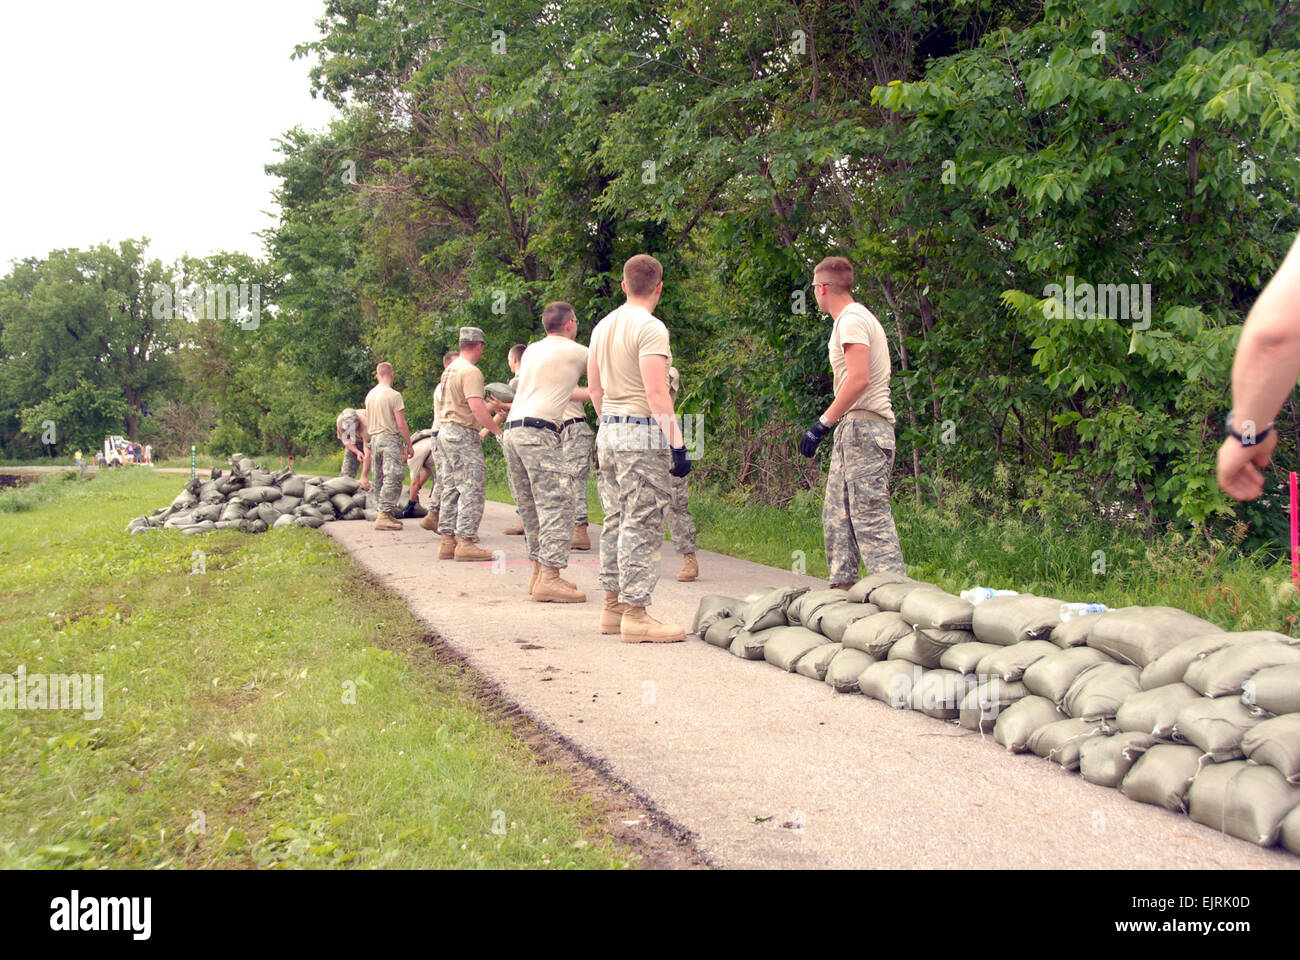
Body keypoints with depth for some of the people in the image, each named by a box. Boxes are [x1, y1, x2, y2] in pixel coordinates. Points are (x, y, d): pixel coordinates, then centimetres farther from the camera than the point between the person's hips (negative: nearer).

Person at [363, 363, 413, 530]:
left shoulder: (370, 395, 13)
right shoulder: (393, 395, -10)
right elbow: (401, 424, -12)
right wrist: (409, 444, -5)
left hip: (374, 439, 8)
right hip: (390, 438, -8)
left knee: (381, 479, 12)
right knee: (392, 479, -10)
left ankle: (388, 513, 16)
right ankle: (384, 515, -18)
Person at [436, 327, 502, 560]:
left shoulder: (451, 369, 16)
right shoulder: (470, 372, -13)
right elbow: (476, 408, -22)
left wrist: (492, 407, 36)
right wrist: (498, 431, -17)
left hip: (446, 431, 10)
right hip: (463, 435, -10)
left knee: (451, 488, 12)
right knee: (472, 488, -8)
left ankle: (447, 541, 13)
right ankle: (465, 542, -11)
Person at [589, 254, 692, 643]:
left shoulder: (603, 327, 13)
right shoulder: (650, 328, -12)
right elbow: (656, 394, -19)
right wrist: (677, 444, -18)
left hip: (608, 433, 9)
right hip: (641, 434, -8)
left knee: (616, 521, 14)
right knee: (642, 524, -6)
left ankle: (613, 607, 19)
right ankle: (635, 615, -6)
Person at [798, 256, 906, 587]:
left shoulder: (851, 320, -10)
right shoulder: (855, 318, 22)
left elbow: (859, 379, -22)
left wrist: (823, 423, -21)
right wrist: (831, 423, 18)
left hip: (864, 427, -11)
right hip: (853, 429, 11)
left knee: (870, 515, -14)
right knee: (837, 513, 11)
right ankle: (843, 586, 12)